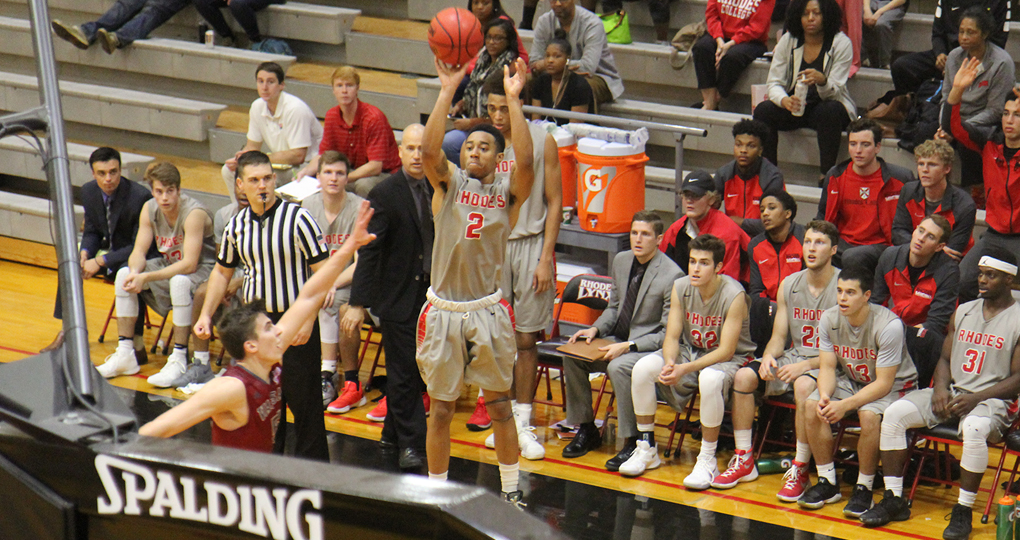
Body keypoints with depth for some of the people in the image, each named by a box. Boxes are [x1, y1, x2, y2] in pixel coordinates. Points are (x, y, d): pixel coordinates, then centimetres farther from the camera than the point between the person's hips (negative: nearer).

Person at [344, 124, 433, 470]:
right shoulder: (385, 194, -10)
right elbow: (369, 252, -12)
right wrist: (359, 303, -15)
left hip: (431, 295, 5)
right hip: (398, 298, -5)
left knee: (413, 371, 12)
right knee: (404, 371, 0)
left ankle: (393, 435, 26)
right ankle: (410, 444, 9)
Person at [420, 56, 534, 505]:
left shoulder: (508, 193, 0)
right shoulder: (449, 182, 2)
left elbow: (526, 161, -20)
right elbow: (428, 148, -17)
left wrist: (513, 101, -23)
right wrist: (447, 92, -23)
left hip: (488, 312, 0)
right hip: (443, 311, 0)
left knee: (500, 405, 8)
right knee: (440, 409, 7)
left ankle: (511, 493, 21)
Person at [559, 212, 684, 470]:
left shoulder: (673, 276, -17)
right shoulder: (621, 260, 7)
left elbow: (669, 334, -17)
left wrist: (628, 346, -25)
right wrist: (595, 329, -1)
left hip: (651, 347, -7)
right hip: (618, 339, 8)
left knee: (618, 367, -35)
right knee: (572, 356, -12)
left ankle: (632, 442, -22)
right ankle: (586, 430, 2)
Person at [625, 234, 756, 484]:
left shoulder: (734, 295, -24)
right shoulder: (681, 288, -8)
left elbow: (726, 351, -24)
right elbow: (672, 337, -4)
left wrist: (685, 369, -33)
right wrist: (670, 363, -27)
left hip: (731, 358, -6)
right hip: (691, 350, 6)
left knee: (710, 378, -39)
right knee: (643, 368, -17)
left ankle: (707, 461, -24)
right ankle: (646, 449, -3)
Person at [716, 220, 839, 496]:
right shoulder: (789, 285, 7)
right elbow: (778, 337, 11)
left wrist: (805, 365, -25)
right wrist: (769, 356, -13)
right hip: (794, 357, 6)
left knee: (804, 385, -37)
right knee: (744, 376, -16)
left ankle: (800, 470, -26)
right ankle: (743, 460, -6)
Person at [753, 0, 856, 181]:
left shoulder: (841, 43, -9)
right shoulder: (788, 40, -2)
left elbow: (834, 92, -15)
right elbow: (774, 83, -5)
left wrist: (822, 81, -40)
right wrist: (784, 100, -29)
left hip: (827, 106, -3)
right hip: (795, 106, 3)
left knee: (829, 111, -37)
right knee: (763, 110, -25)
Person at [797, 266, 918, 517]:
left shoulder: (889, 325, -27)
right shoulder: (829, 319, -10)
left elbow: (883, 383, -26)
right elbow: (827, 367, -6)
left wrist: (845, 405, -37)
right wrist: (825, 395, -29)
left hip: (894, 386, -5)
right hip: (851, 380, 6)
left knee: (869, 414, -36)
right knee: (812, 405, -20)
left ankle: (864, 488, -17)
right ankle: (827, 483, -7)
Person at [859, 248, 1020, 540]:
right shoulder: (963, 312, 14)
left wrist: (976, 398, -19)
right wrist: (940, 388, -4)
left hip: (992, 399, -6)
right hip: (952, 392, 6)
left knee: (975, 429, -40)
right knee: (894, 414, -16)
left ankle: (963, 510, -25)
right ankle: (894, 499, -10)